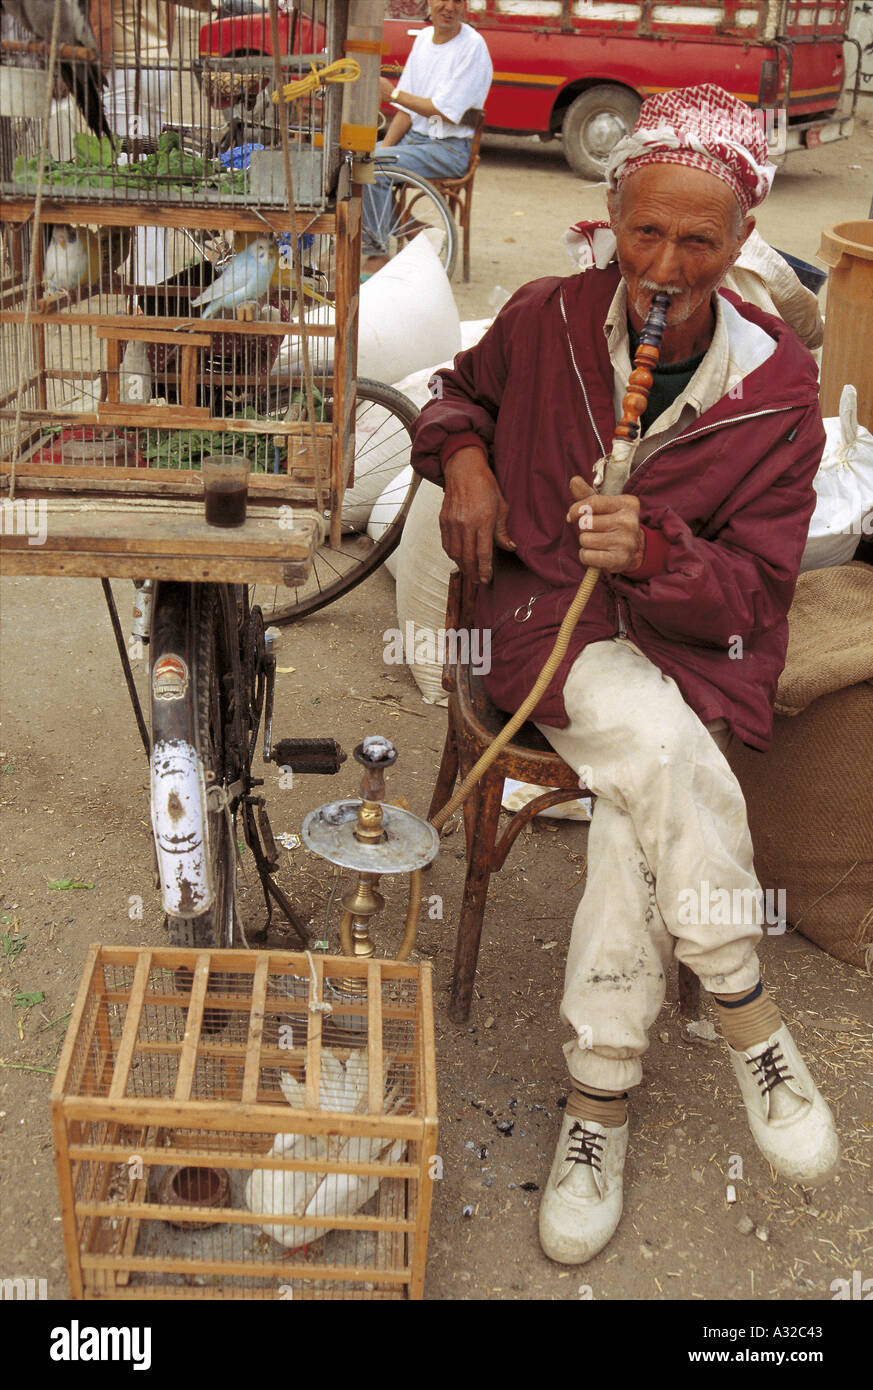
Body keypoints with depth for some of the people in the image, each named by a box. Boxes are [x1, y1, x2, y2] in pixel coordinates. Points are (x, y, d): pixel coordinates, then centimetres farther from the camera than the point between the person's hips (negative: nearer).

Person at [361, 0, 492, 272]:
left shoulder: (473, 46, -12)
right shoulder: (424, 38, 12)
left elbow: (445, 111, -18)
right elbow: (407, 107, 13)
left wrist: (392, 93, -15)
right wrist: (385, 146, -1)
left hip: (449, 147, -8)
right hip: (414, 136, 8)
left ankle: (377, 255, -18)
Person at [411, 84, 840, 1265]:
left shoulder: (777, 390, -7)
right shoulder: (546, 320, -3)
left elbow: (755, 590, -7)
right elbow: (462, 389, 20)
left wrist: (651, 547, -27)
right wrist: (462, 454, -4)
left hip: (688, 637, 0)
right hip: (545, 614, 0)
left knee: (639, 810, -30)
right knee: (662, 748, -33)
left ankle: (598, 1101, -11)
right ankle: (753, 1025, -15)